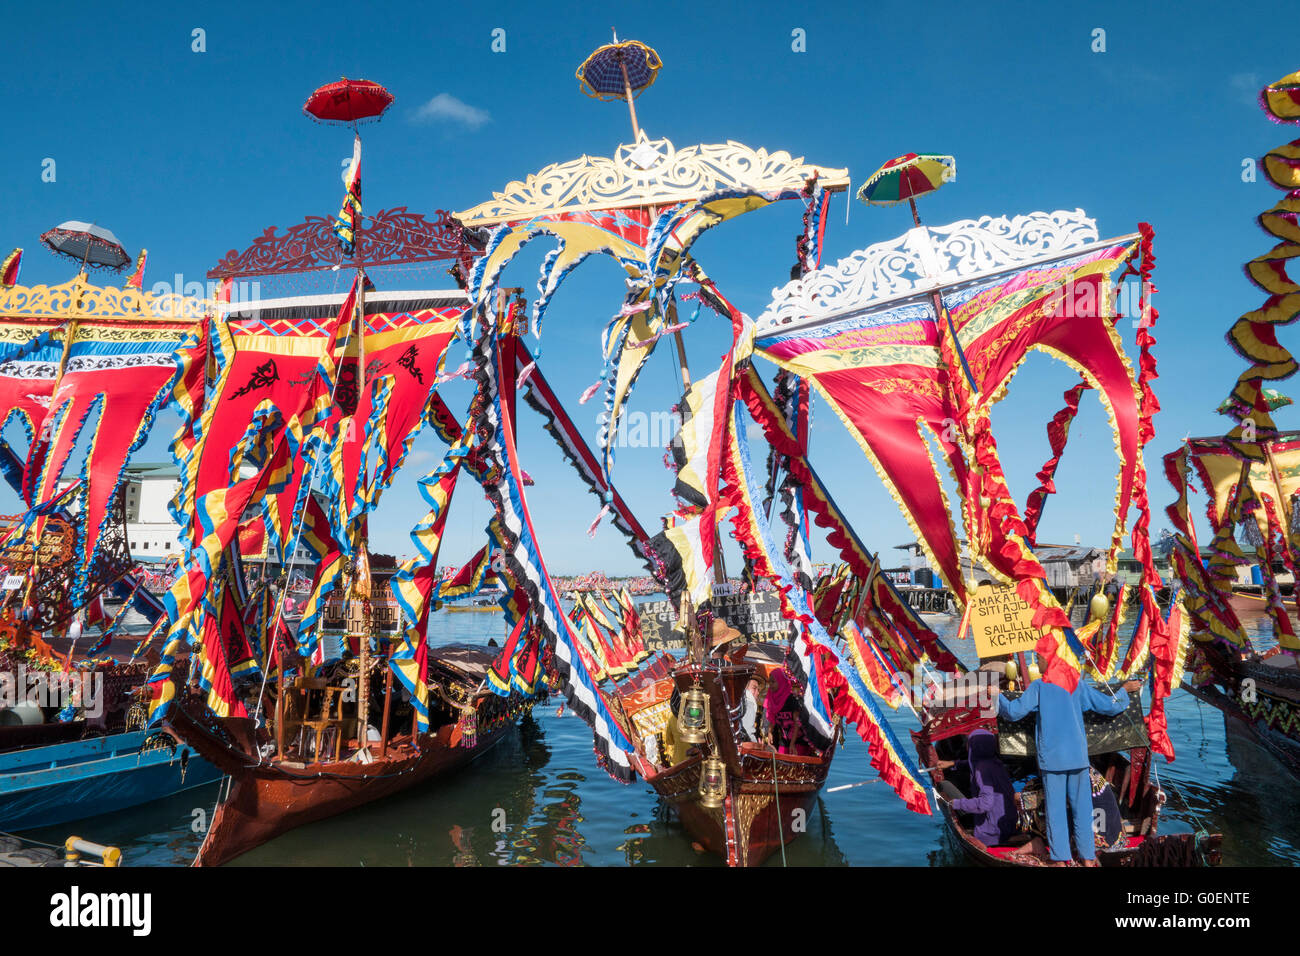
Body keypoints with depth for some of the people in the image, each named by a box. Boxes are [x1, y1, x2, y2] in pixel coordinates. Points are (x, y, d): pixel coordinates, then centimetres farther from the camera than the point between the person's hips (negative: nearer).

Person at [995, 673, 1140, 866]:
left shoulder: (1038, 686, -3)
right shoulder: (1079, 685, 3)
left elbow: (1014, 712, -7)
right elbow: (1111, 707, 8)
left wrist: (998, 695, 10)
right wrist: (1125, 690, 25)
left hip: (1051, 757, -2)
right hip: (1077, 756, 2)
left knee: (1055, 808, 3)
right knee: (1081, 806, 9)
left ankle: (1060, 858, 4)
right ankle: (1087, 857, 13)